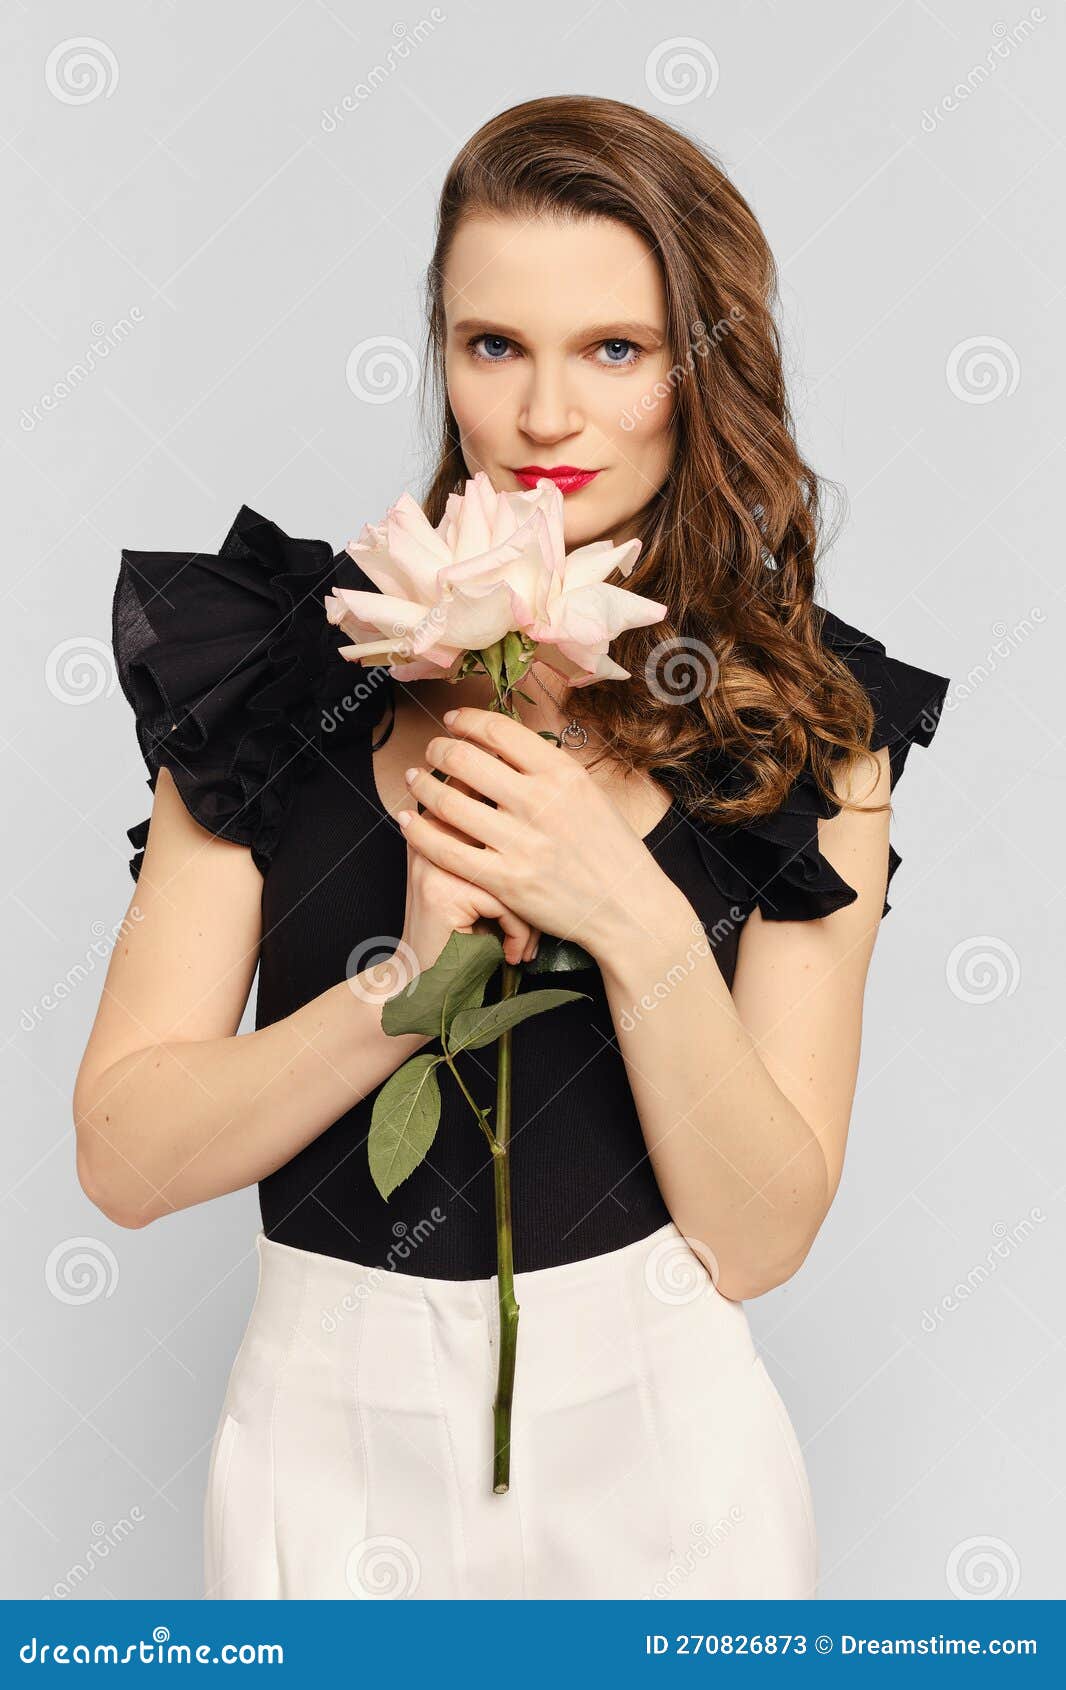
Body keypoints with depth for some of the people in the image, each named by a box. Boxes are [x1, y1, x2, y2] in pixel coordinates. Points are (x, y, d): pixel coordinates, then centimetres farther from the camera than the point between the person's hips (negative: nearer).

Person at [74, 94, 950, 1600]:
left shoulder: (813, 731, -6)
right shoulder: (278, 665, -7)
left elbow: (761, 1238, -10)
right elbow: (124, 1156, -10)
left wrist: (642, 928, -24)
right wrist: (410, 983, -24)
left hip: (651, 1441, 0)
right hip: (328, 1434, 1)